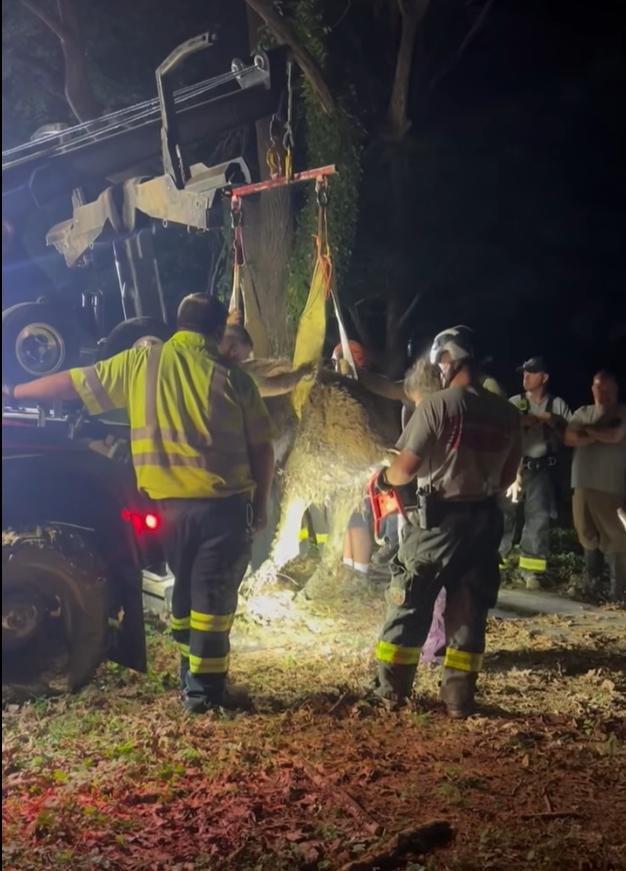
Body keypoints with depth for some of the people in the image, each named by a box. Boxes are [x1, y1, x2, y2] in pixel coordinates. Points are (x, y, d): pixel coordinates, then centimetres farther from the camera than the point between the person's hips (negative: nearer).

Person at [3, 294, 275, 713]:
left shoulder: (139, 363, 5)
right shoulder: (232, 376, -2)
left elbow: (74, 383, 13)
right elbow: (262, 448, 0)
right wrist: (261, 504, 12)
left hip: (170, 502, 3)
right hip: (224, 502, -3)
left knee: (186, 586, 20)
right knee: (214, 593, 4)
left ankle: (191, 676, 27)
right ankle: (204, 689, 8)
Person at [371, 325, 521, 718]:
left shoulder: (438, 405, -14)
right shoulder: (508, 414, 3)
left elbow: (405, 469, -13)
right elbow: (508, 475, 11)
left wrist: (384, 479, 7)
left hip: (439, 519, -5)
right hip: (485, 520, 5)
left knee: (410, 605, 7)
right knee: (469, 611, 11)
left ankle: (391, 689, 14)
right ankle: (460, 697, 14)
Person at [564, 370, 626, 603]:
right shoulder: (583, 413, 14)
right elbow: (569, 438, 0)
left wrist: (587, 431, 0)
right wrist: (599, 436, -12)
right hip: (583, 483, 4)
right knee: (588, 535, 9)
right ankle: (591, 582, 23)